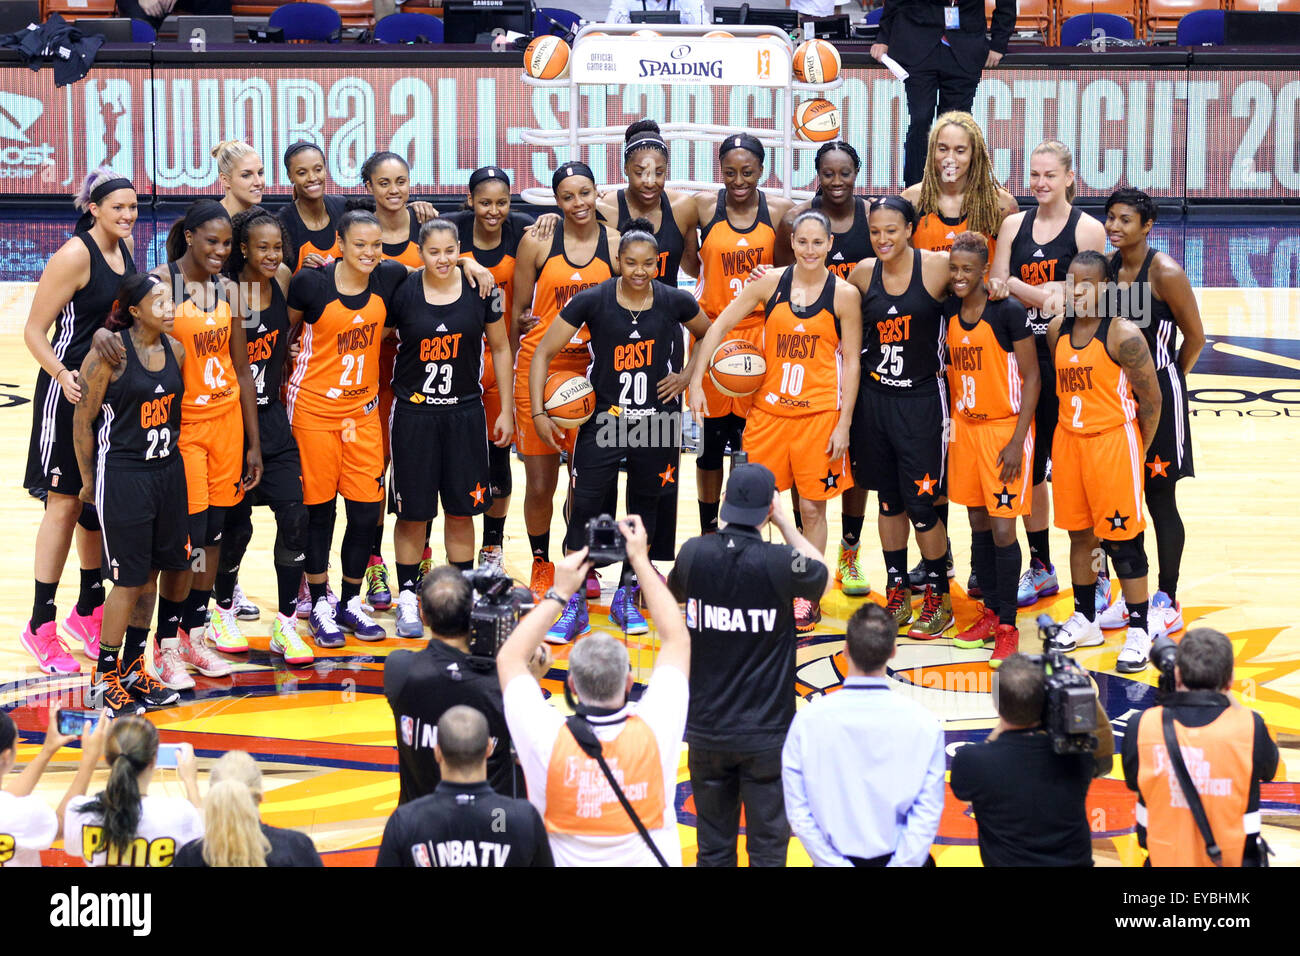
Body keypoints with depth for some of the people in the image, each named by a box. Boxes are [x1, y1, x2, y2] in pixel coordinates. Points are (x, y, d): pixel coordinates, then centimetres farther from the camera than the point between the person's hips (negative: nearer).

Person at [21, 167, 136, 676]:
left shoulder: (126, 246, 6)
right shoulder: (74, 255, -16)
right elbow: (34, 331, -16)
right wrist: (63, 376, -30)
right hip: (71, 391, -7)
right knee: (66, 503, -4)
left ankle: (88, 612, 27)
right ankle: (41, 625, 4)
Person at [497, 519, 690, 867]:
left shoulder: (548, 742, -22)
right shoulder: (653, 733, -20)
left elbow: (509, 658, -6)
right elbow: (677, 639, -5)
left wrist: (559, 593, -2)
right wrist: (641, 562, -1)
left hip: (565, 861, 0)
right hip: (650, 860, 0)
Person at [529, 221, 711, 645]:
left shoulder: (676, 302, -6)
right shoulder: (592, 302, -12)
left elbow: (710, 337, 16)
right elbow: (543, 354, -7)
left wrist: (686, 376, 2)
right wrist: (539, 413, -14)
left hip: (657, 421, 2)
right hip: (602, 419, -2)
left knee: (644, 507, 11)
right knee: (584, 507, -8)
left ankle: (626, 598, 25)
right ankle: (574, 606, 1)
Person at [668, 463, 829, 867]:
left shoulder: (694, 554, -8)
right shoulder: (779, 563, -16)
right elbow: (821, 575, 6)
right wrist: (783, 520, 7)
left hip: (707, 728, 3)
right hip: (766, 732, -3)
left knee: (713, 849, 13)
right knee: (768, 847, 6)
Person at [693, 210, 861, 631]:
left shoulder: (844, 294, -5)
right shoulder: (770, 282, -1)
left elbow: (851, 361, -2)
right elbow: (719, 326, 2)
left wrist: (843, 424, -6)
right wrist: (696, 380, -6)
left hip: (818, 413, -2)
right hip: (768, 408, 2)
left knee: (812, 507, 4)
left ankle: (807, 595, 18)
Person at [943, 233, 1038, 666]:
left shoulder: (1008, 312, -15)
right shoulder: (949, 310, 2)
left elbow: (1031, 377, -12)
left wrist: (1018, 440, -16)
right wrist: (954, 422, 10)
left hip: (1005, 428, -6)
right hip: (965, 427, 6)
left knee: (1002, 529, -6)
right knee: (978, 524, 11)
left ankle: (1008, 627, 2)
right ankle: (990, 614, 23)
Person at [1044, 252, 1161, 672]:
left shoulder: (1122, 335, -15)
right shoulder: (1057, 329, 5)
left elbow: (1151, 399, -9)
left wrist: (1137, 451, -2)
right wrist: (1064, 432, 13)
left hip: (1113, 441, -6)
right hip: (1068, 440, 6)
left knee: (1122, 540, -2)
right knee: (1079, 535, 15)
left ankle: (1139, 633, 6)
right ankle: (1084, 621, 28)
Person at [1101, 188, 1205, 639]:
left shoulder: (1165, 273, -15)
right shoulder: (1106, 267, 3)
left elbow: (1194, 336, -8)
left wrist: (1164, 380, 3)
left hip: (1157, 394, -6)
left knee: (1160, 498, 2)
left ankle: (1167, 602, 12)